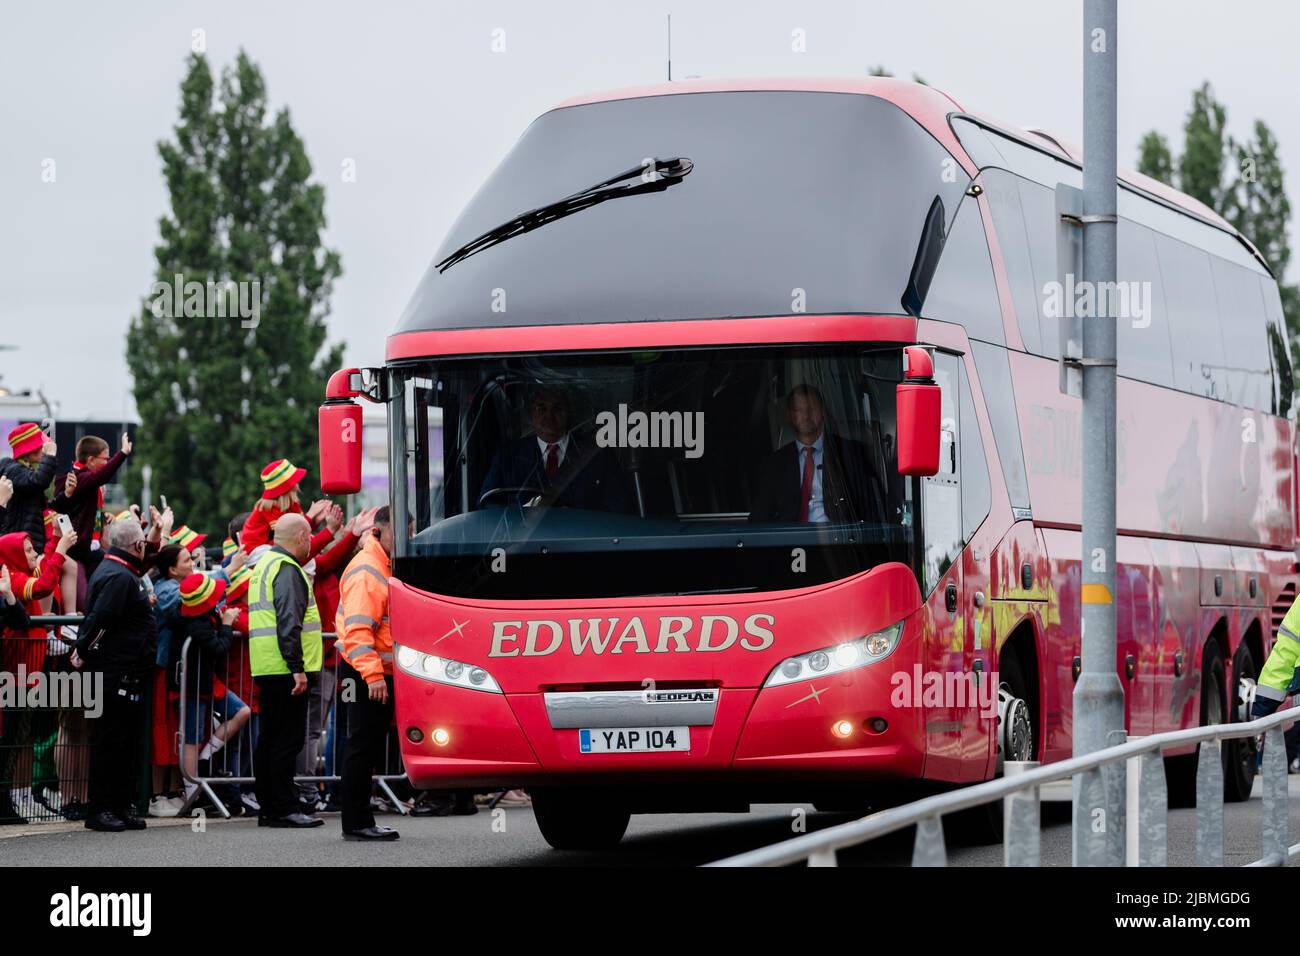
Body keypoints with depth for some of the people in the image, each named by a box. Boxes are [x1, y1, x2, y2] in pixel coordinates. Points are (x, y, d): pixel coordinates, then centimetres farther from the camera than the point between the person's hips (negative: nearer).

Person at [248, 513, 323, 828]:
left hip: (266, 670, 10)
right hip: (285, 670, -10)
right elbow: (288, 622, -21)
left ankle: (269, 808, 16)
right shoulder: (287, 570, -13)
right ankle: (283, 809, -8)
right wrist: (297, 667, -23)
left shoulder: (265, 564, 20)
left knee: (270, 739, 12)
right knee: (288, 740, -8)